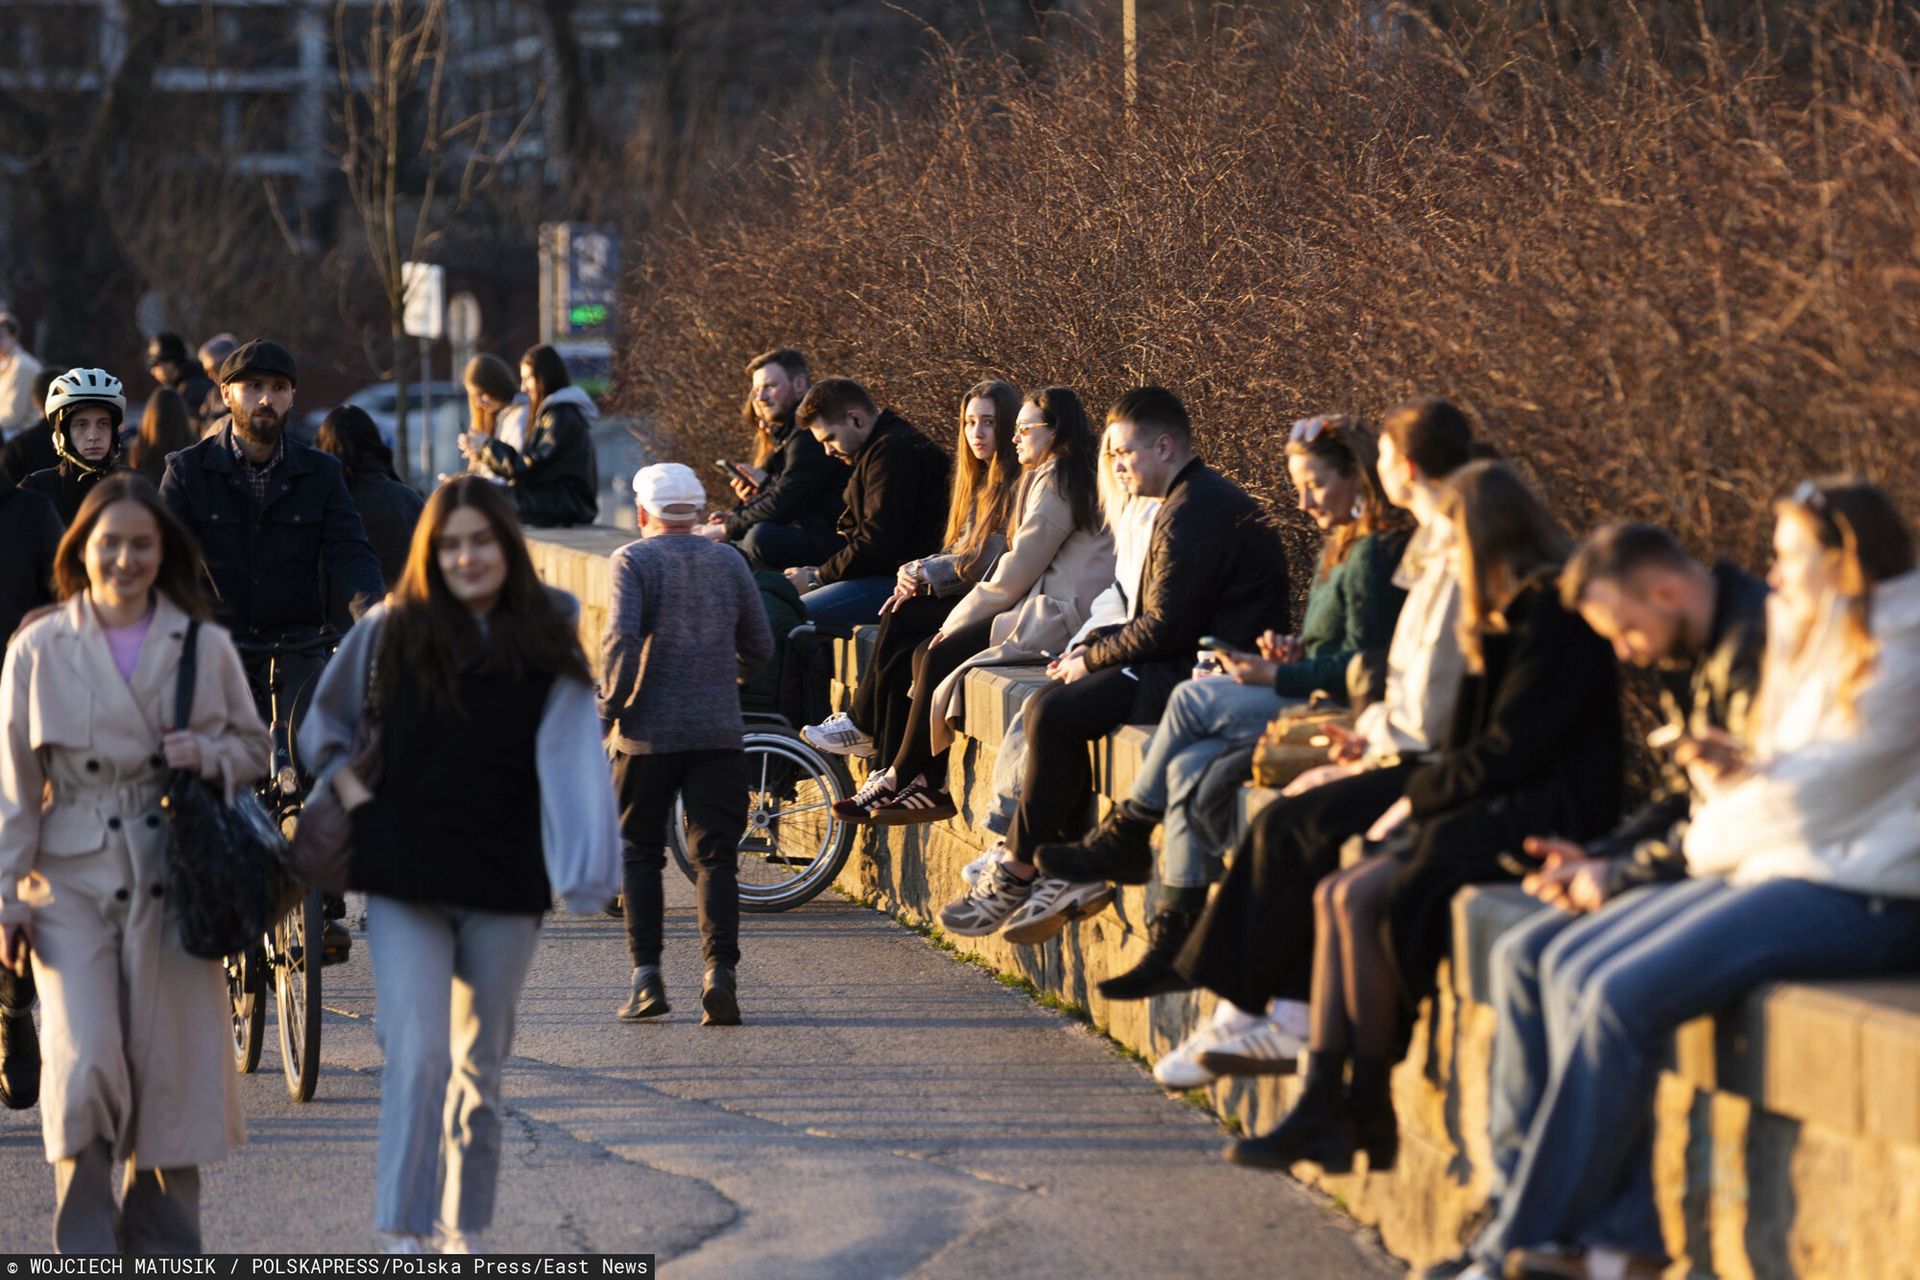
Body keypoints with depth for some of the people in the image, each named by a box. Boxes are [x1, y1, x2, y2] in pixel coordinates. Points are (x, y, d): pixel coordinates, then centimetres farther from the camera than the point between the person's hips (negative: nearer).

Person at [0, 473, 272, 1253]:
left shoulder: (204, 648, 5)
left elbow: (254, 747, 15)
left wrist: (208, 756, -8)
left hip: (176, 881, 2)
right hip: (73, 882, -2)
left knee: (172, 1068, 3)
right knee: (84, 1064, -13)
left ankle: (161, 1243, 17)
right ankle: (85, 1245, -1)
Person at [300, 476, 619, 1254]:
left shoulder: (547, 643, 1)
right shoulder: (391, 631, 1)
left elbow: (572, 759, -7)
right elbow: (325, 721, 16)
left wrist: (586, 870, -18)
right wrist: (352, 792, 0)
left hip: (504, 883, 1)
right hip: (405, 881, -1)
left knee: (481, 1062, 12)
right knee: (417, 1054, -11)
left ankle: (466, 1231, 24)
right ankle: (402, 1234, -10)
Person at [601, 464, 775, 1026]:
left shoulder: (634, 560, -3)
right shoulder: (728, 561, 9)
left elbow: (621, 639, -17)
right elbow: (760, 647, 11)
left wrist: (610, 705, -6)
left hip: (649, 732, -2)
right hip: (720, 731, 2)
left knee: (638, 853, 10)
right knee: (715, 856, 3)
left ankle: (647, 978, 3)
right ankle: (720, 971, -12)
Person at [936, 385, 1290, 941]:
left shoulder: (1195, 512, -16)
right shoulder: (1197, 499, 19)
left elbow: (1165, 629, -20)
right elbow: (1162, 619, 22)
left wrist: (1091, 660, -7)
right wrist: (1095, 647, 8)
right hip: (1194, 661, 11)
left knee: (1054, 713, -17)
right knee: (1048, 706, 3)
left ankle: (1017, 874, -6)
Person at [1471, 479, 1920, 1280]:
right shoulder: (1814, 637, 18)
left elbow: (1816, 797, -16)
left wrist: (1709, 838, 1)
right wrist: (1740, 770, 0)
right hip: (1788, 867, 10)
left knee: (1625, 997, -22)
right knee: (1573, 967, -5)